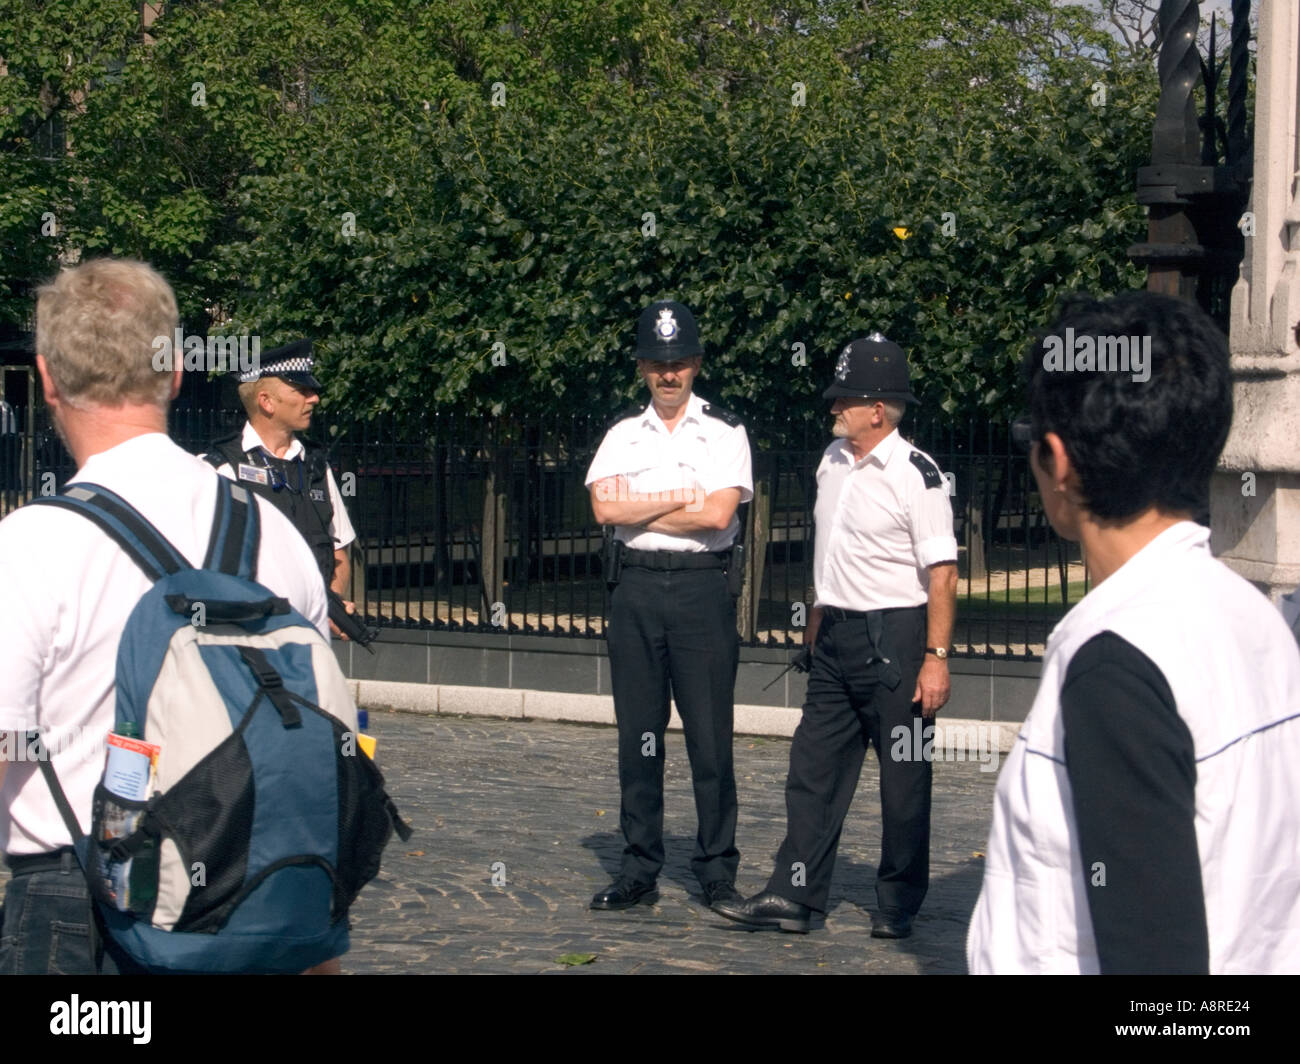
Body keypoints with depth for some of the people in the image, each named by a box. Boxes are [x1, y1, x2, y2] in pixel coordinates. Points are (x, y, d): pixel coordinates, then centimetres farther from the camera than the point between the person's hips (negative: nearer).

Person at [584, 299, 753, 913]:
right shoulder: (623, 436, 13)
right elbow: (605, 508, -4)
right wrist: (683, 498, -8)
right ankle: (639, 871, 11)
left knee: (710, 736, -3)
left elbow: (718, 514, -10)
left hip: (702, 589, -3)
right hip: (636, 589, 3)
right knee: (638, 736, 5)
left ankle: (717, 873, 5)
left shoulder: (724, 432, 4)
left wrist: (638, 510, -4)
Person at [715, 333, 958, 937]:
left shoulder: (914, 475, -14)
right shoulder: (834, 458, 9)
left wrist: (936, 656, -20)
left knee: (903, 780, 3)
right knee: (812, 768, 6)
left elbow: (942, 571, -16)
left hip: (892, 637, -8)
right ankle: (795, 896, 10)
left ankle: (898, 905, 15)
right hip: (835, 636, 8)